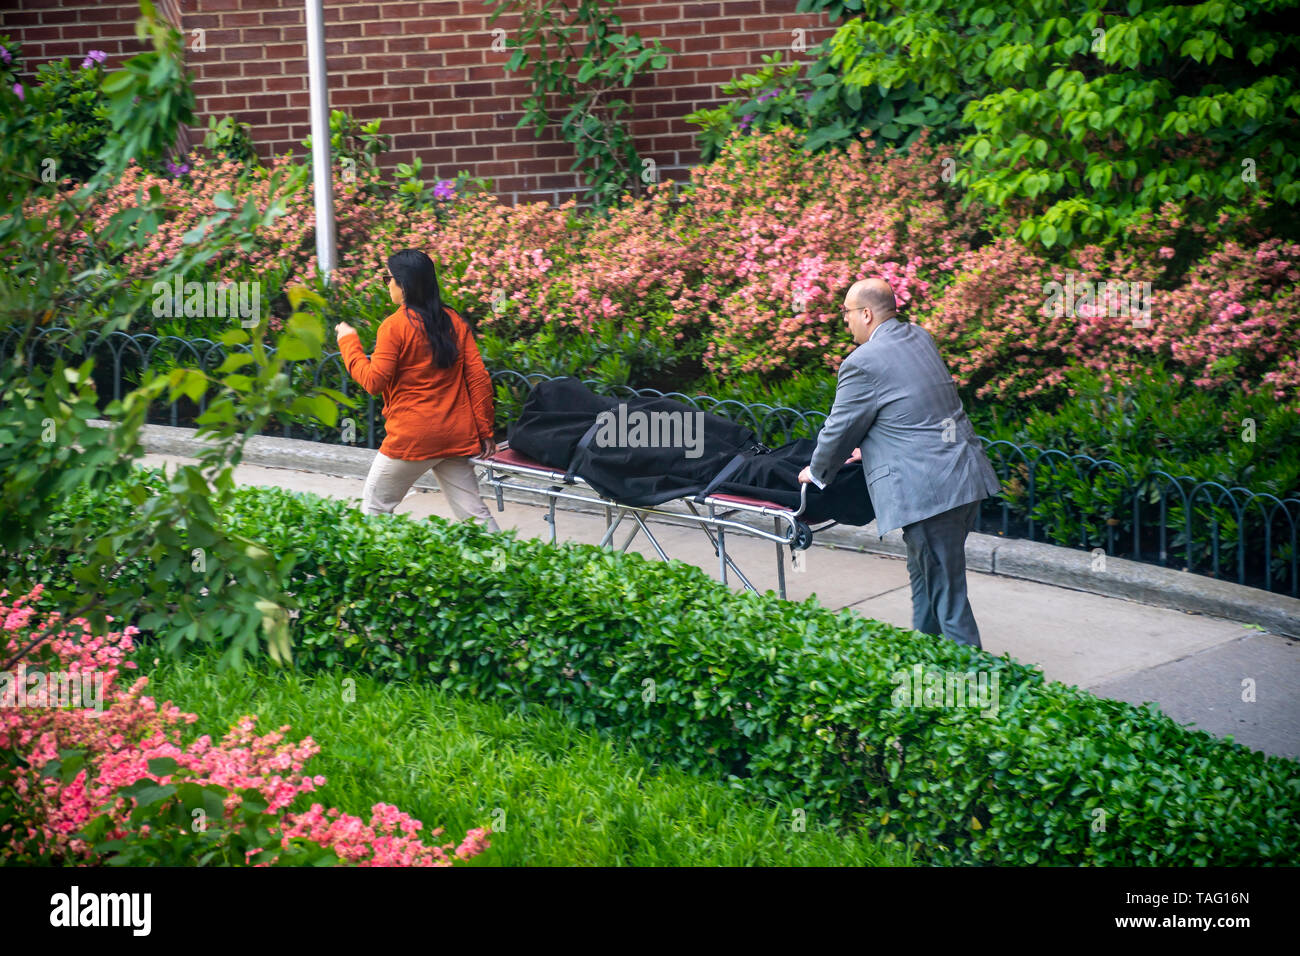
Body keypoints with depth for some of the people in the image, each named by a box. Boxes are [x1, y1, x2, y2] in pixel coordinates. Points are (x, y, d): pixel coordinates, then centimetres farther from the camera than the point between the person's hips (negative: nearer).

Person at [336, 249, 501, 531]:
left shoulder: (394, 326, -10)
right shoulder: (455, 322, 6)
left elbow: (374, 382, -11)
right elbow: (479, 378, 4)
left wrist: (349, 343, 1)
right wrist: (484, 430, 8)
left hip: (411, 438, -5)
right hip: (457, 437, 5)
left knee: (375, 508, 11)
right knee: (473, 511, 7)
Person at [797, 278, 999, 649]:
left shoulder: (862, 364, -12)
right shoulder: (919, 337, 15)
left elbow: (840, 428, -2)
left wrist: (817, 472, 16)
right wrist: (872, 447, 37)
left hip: (926, 489, -10)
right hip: (965, 476, 10)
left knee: (946, 590, -5)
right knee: (925, 574, 24)